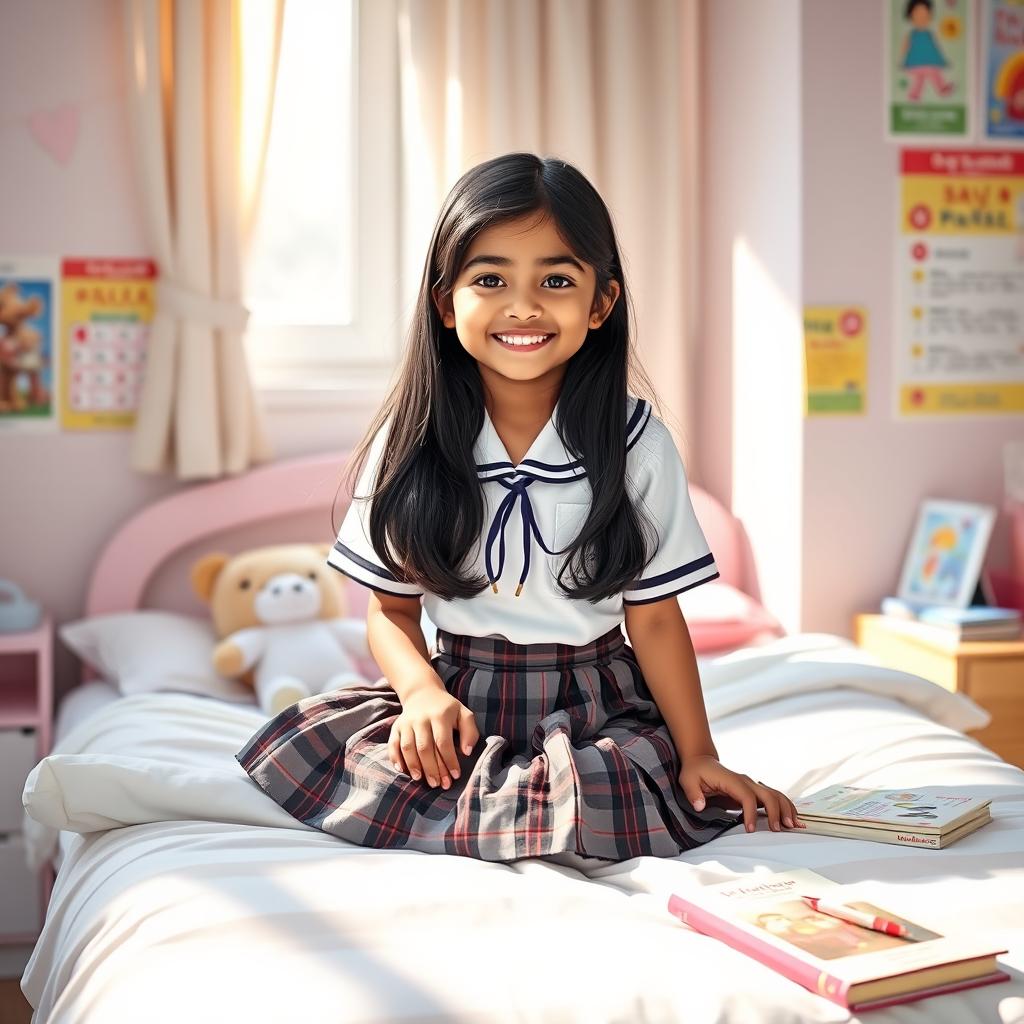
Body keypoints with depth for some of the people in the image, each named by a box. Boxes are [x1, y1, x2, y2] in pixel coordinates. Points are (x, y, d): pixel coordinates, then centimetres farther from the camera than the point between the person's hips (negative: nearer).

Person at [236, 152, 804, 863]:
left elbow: (655, 618, 0)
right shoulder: (412, 441, -1)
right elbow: (391, 609, 4)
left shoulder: (636, 443, -4)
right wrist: (422, 691, -16)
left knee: (620, 802, -33)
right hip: (456, 696, 2)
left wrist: (700, 756, -4)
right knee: (289, 752, -22)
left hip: (593, 705, -1)